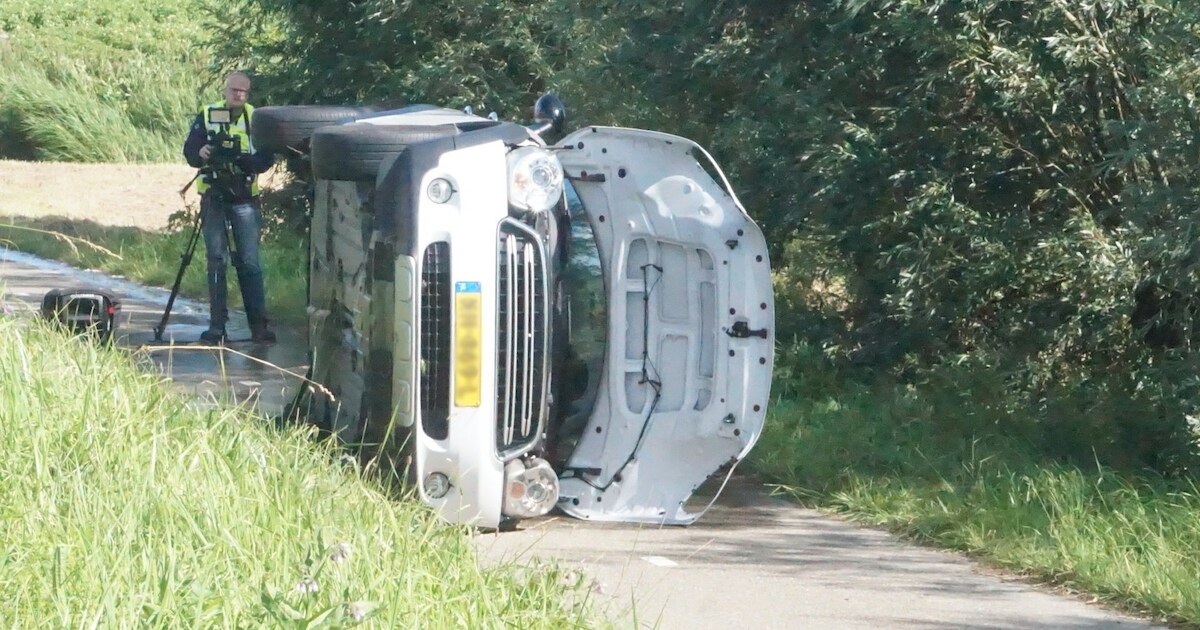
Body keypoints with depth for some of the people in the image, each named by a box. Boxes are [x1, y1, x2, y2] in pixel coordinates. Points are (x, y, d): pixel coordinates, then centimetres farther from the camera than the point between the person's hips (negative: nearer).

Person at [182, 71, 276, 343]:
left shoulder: (256, 117, 5)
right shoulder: (207, 115, 5)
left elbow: (267, 158, -4)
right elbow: (189, 151, -1)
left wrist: (242, 160, -23)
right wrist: (201, 153, -24)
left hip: (246, 200, 0)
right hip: (213, 198, 0)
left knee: (250, 262, -2)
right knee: (217, 262, 0)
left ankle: (259, 325, -2)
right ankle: (216, 326, 2)